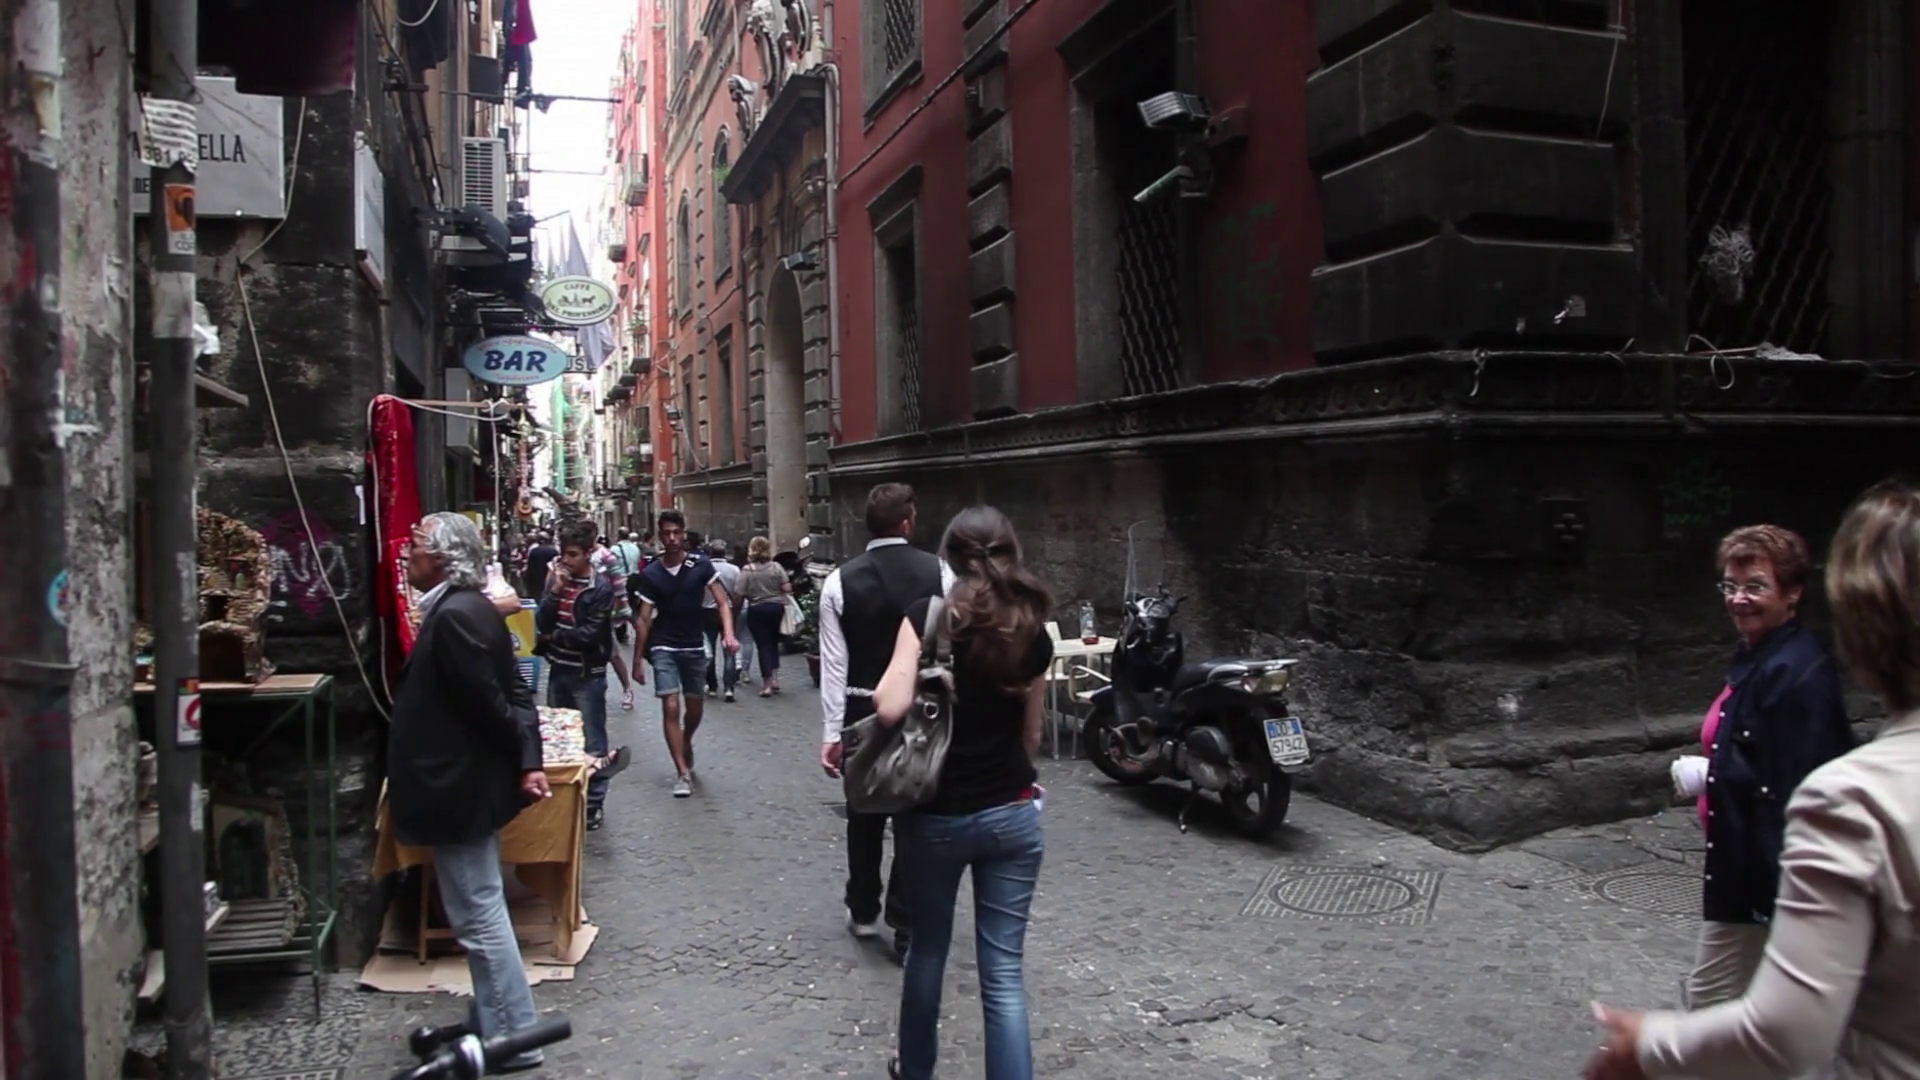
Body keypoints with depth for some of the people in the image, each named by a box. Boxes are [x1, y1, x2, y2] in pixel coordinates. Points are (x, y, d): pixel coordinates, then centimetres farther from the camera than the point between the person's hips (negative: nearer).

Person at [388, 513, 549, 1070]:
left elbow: (490, 700, -23)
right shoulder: (465, 607, 9)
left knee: (479, 917, 1)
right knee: (481, 912, 19)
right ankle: (493, 1023, 33)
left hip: (460, 788, -10)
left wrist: (521, 762, -11)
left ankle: (512, 1038, 12)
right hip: (470, 784, 10)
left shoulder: (455, 615, -22)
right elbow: (511, 693, 7)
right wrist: (528, 761, 1)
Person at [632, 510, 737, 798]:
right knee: (671, 707, -10)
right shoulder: (650, 574, -5)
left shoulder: (701, 566, -6)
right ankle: (683, 772, -4)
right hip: (664, 648, -1)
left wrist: (729, 634, -25)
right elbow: (643, 620, -1)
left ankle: (686, 744, 44)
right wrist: (637, 660, -1)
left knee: (695, 708, 13)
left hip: (694, 647, 1)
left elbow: (722, 602, -8)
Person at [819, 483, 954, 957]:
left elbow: (834, 663, -7)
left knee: (865, 815, 18)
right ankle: (907, 928, 11)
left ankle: (864, 912, 34)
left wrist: (830, 732, -4)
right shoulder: (938, 572, -6)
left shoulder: (840, 581, -6)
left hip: (863, 712, 1)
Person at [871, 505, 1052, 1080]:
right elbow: (1031, 733, 10)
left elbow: (891, 708, -21)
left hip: (936, 813, -1)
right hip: (1012, 813, 1)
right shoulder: (1033, 633, 0)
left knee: (928, 950, 20)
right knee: (1004, 973, 6)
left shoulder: (926, 615, -10)